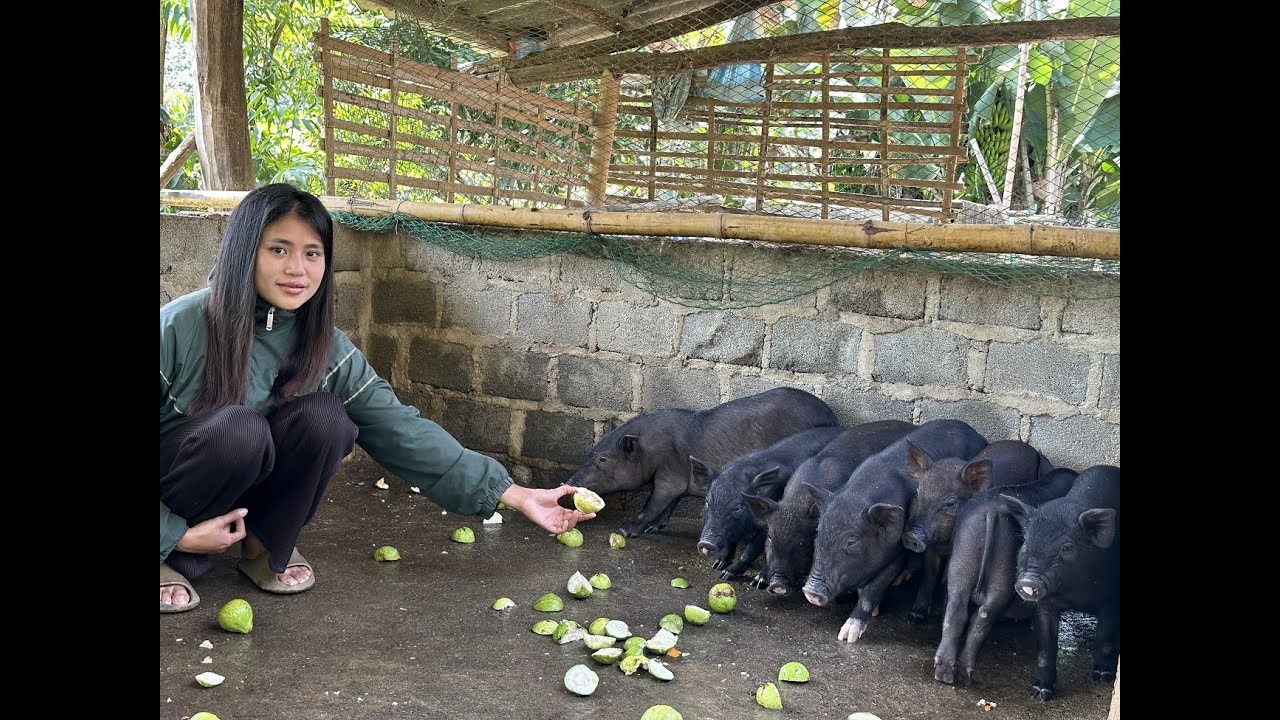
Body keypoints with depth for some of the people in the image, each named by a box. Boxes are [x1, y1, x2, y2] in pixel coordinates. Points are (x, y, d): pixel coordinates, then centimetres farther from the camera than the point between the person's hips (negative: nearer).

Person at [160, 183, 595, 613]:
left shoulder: (327, 349, -11)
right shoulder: (179, 329, -24)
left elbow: (400, 429, -12)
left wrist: (515, 495, -17)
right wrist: (175, 535, -21)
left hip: (244, 490, 4)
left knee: (324, 418, -24)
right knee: (239, 427, -34)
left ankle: (265, 546, -1)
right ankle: (176, 559, -8)